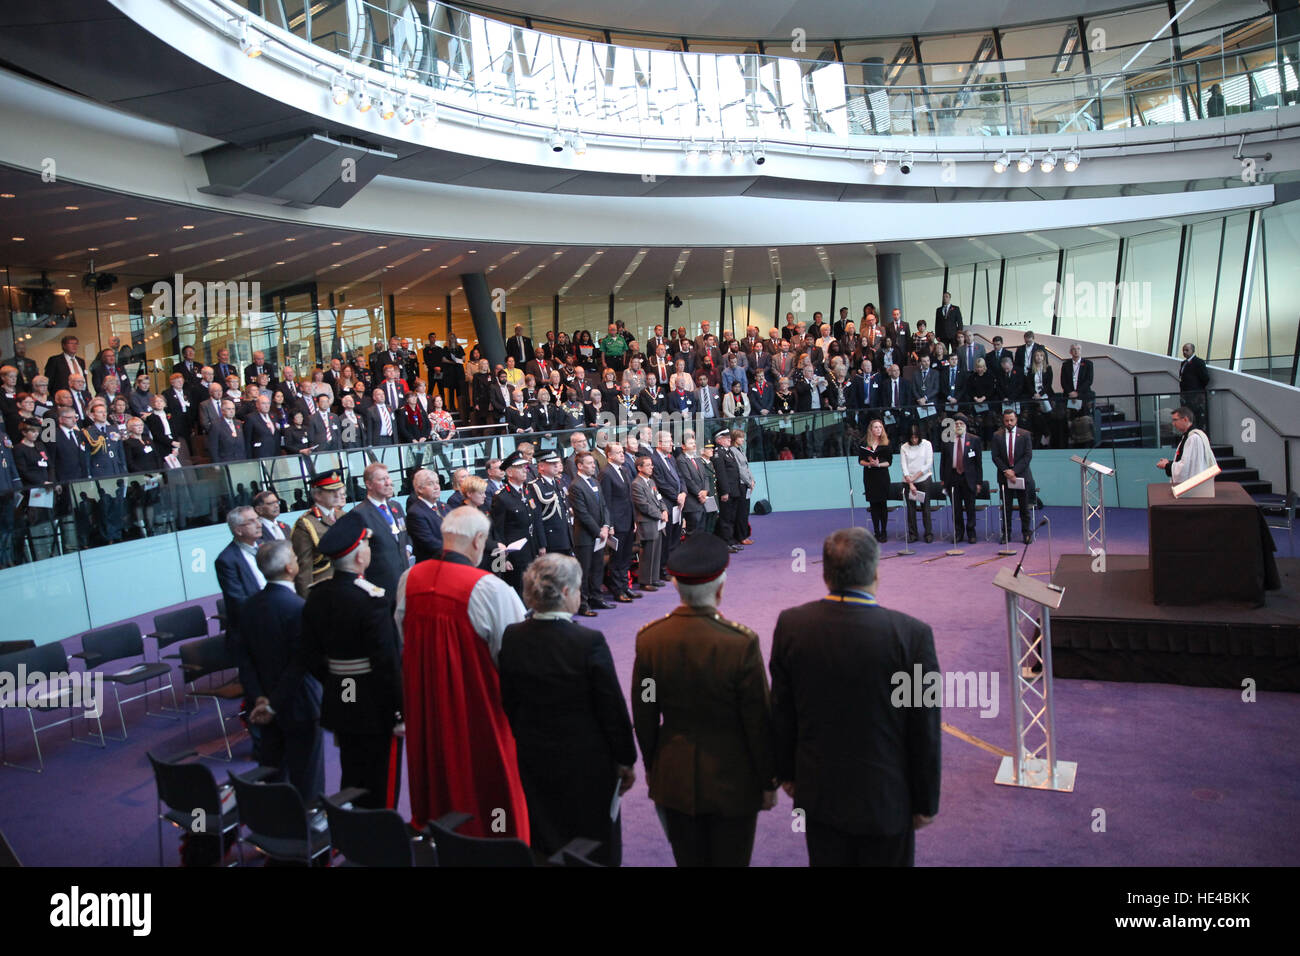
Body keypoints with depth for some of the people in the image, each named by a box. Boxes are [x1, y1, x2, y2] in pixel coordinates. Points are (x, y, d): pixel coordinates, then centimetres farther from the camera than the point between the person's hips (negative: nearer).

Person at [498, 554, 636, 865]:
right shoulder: (589, 642, -24)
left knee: (543, 843, 22)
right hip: (586, 762, -4)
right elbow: (612, 708, -16)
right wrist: (626, 760, -2)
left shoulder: (511, 638, -10)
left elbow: (508, 703, 1)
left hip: (532, 759, 5)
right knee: (595, 846, 15)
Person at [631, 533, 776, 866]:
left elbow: (644, 717, -1)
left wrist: (652, 767, 14)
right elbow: (759, 723, -13)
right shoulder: (742, 643, -23)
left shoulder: (649, 638, -12)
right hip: (733, 782, -3)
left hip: (674, 778, 3)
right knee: (731, 859, 15)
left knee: (687, 859, 19)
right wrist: (769, 782, 1)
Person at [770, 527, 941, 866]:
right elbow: (925, 732, -12)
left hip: (817, 791, 3)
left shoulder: (791, 625, -12)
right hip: (886, 796, -2)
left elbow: (781, 713, -1)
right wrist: (926, 802, 1)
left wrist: (786, 772, 13)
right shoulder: (913, 634, -20)